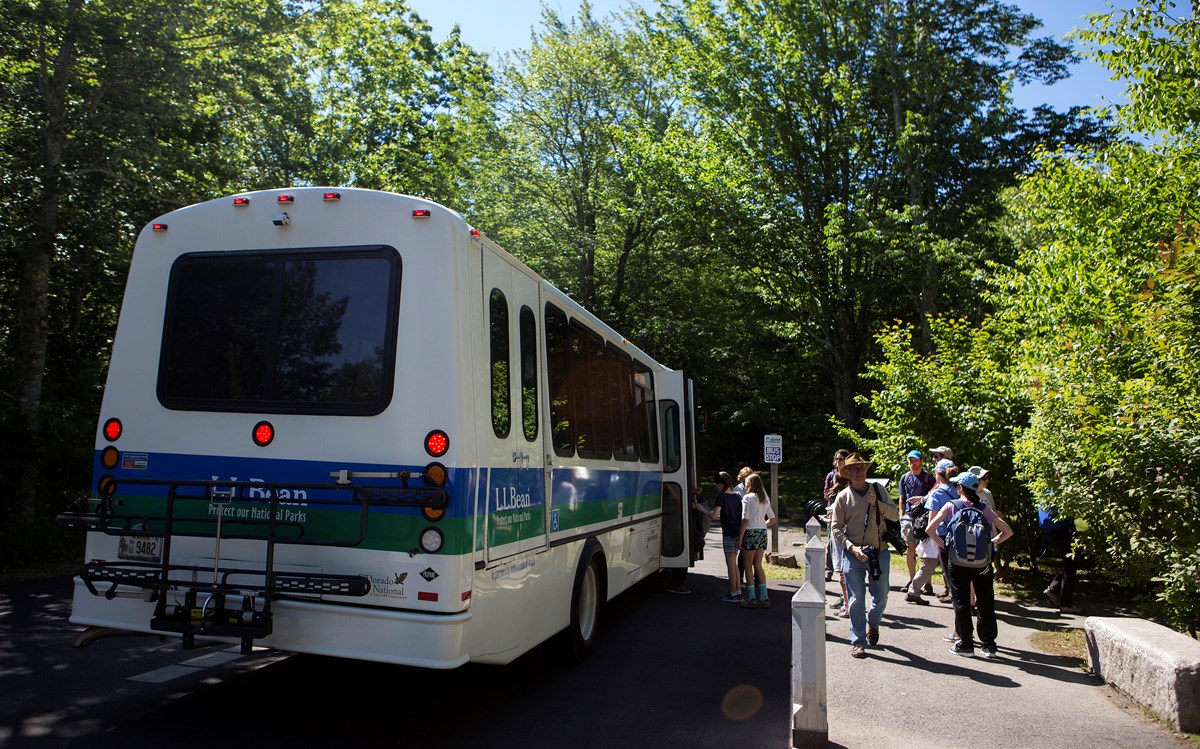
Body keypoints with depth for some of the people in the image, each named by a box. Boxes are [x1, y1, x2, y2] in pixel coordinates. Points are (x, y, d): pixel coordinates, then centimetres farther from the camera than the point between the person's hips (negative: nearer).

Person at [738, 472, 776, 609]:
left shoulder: (747, 498, -7)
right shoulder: (765, 499, 12)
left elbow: (745, 520, -13)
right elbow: (772, 519, 15)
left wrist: (740, 537, -9)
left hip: (751, 532, -6)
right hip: (763, 532, 6)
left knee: (748, 566, 3)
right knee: (758, 565, 12)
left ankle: (751, 598, 2)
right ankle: (763, 598, 10)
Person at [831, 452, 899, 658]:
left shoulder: (878, 490, 6)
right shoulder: (843, 497, -1)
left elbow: (895, 515, 2)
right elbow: (836, 528, -2)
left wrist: (878, 504, -14)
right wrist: (852, 547, -14)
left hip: (879, 552, 2)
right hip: (854, 554, -2)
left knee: (881, 597, 10)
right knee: (856, 599, -1)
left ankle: (872, 624, 40)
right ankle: (858, 641, 10)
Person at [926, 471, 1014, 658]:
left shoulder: (951, 506, -4)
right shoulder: (984, 508, 1)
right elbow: (1007, 531, 0)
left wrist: (943, 544, 5)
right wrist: (992, 543, 9)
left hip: (958, 564, -2)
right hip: (983, 565, 2)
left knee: (961, 604, 8)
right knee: (986, 605, 12)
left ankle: (965, 644, 12)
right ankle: (988, 645, 16)